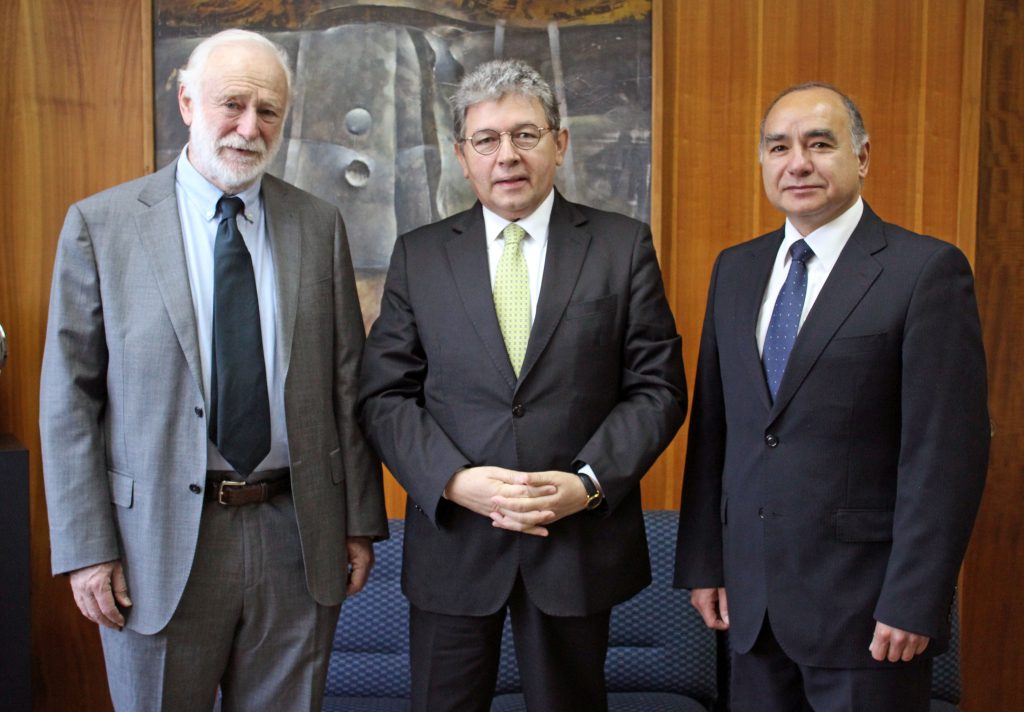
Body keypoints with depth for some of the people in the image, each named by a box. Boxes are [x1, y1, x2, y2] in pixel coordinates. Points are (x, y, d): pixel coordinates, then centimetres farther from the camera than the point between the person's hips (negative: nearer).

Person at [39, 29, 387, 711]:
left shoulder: (319, 225, 4)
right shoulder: (100, 225, -3)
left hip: (297, 535, 2)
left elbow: (348, 381, 5)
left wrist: (360, 520, 4)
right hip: (162, 541, -1)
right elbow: (70, 395, -3)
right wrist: (86, 548, -6)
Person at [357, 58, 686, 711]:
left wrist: (589, 482, -14)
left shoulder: (623, 246, 1)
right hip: (453, 538, 1)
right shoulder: (420, 255, 4)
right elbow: (384, 394, 1)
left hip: (580, 539, 0)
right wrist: (454, 480, -14)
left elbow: (658, 387, -1)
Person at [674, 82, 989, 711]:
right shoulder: (735, 269, 8)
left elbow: (948, 450, -12)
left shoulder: (928, 270, -9)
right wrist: (703, 562, 6)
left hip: (864, 606, -5)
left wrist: (913, 603, -14)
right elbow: (712, 424, 8)